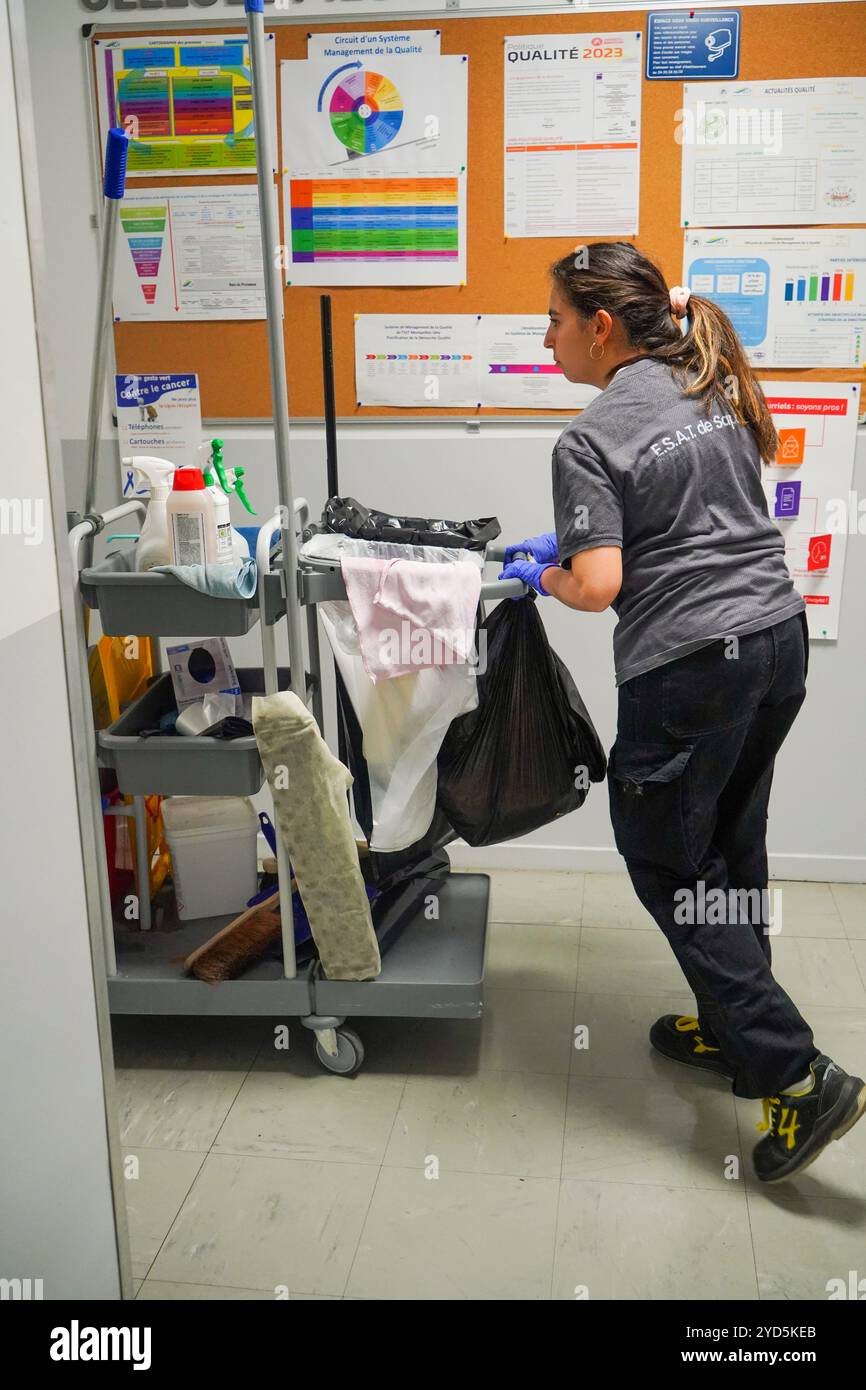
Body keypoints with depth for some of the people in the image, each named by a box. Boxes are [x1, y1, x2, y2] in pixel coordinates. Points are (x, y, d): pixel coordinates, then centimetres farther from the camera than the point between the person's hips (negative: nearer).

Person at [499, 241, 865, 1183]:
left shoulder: (590, 440, -13)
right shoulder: (715, 388, 11)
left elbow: (598, 586, -19)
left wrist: (543, 575, 2)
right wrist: (579, 538, 19)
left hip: (690, 669, -8)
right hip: (780, 638, 8)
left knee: (668, 867, 6)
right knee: (730, 849, 20)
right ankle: (732, 1030, 35)